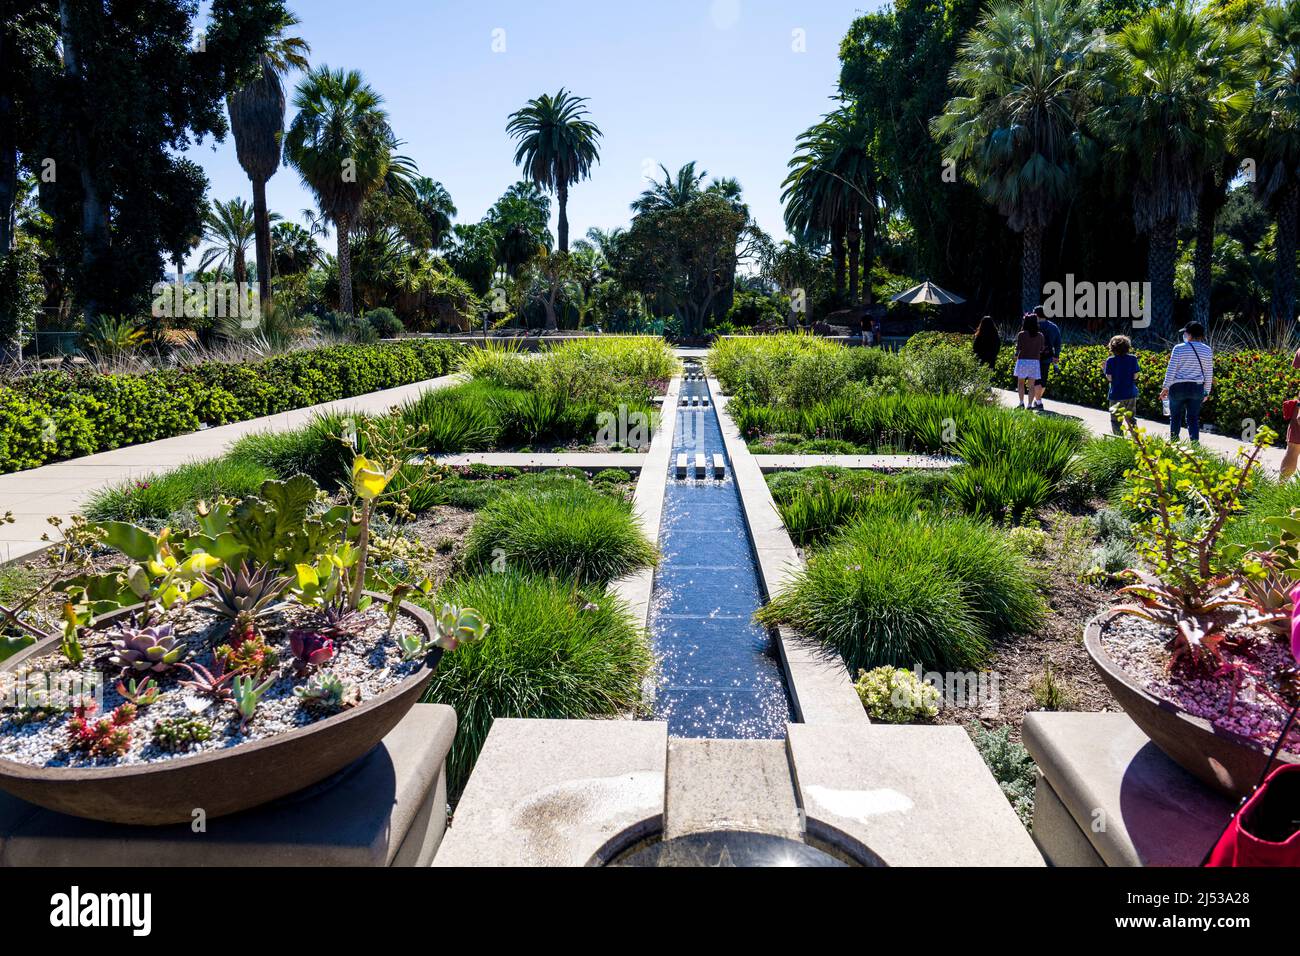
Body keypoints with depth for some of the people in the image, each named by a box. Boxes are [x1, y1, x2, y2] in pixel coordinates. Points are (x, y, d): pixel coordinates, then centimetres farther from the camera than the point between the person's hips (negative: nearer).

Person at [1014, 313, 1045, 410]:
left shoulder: (1022, 334, -8)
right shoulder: (1040, 335, 1)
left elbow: (1018, 348, -12)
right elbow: (1042, 349, 6)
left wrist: (1016, 355, 7)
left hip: (1023, 360, -2)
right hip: (1035, 361, 2)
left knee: (1020, 383, 11)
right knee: (1031, 385, 5)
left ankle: (1021, 402, 2)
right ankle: (1030, 405, 1)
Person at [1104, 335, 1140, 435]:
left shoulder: (1110, 360, -10)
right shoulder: (1133, 359, -4)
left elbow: (1109, 378, -11)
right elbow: (1135, 376, -4)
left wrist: (1105, 369, 5)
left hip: (1116, 394, -3)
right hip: (1131, 394, 3)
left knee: (1116, 421, 6)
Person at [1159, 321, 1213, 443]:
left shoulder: (1179, 348, -7)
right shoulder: (1207, 350, 6)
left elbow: (1171, 370, -8)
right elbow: (1209, 373, 9)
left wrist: (1165, 387, -2)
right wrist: (1207, 391, 17)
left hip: (1178, 387, -3)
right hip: (1197, 387, 3)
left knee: (1175, 418, 8)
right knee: (1193, 419, 7)